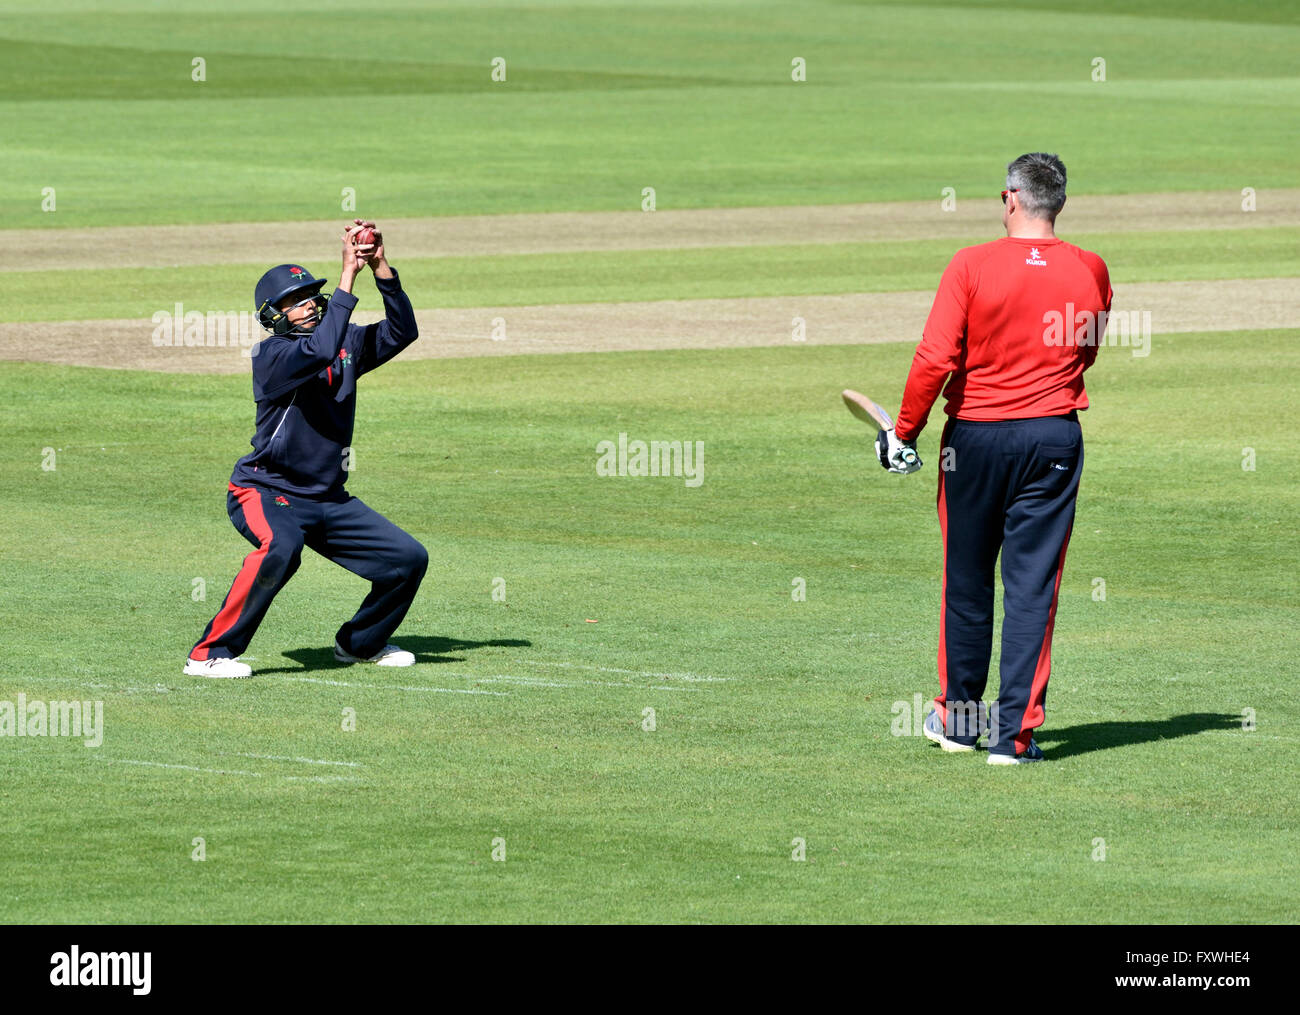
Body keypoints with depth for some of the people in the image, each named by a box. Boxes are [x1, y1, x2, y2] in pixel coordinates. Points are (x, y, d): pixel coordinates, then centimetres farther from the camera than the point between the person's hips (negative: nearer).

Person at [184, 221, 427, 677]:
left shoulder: (347, 345, 6)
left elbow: (402, 331, -3)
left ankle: (360, 643, 27)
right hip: (264, 490, -7)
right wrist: (348, 275, -32)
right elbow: (319, 350, -34)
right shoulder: (272, 354, -16)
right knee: (281, 545, -39)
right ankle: (211, 654, -31)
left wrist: (380, 267, -14)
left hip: (329, 499, 7)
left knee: (408, 559, 3)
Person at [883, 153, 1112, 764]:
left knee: (966, 581, 13)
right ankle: (1015, 732, -2)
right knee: (1033, 586, 2)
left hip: (975, 436, -1)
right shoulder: (1090, 272, -1)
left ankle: (957, 715, 24)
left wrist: (904, 432, -4)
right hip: (1053, 437, 1)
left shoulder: (972, 266, -11)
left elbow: (936, 359, -15)